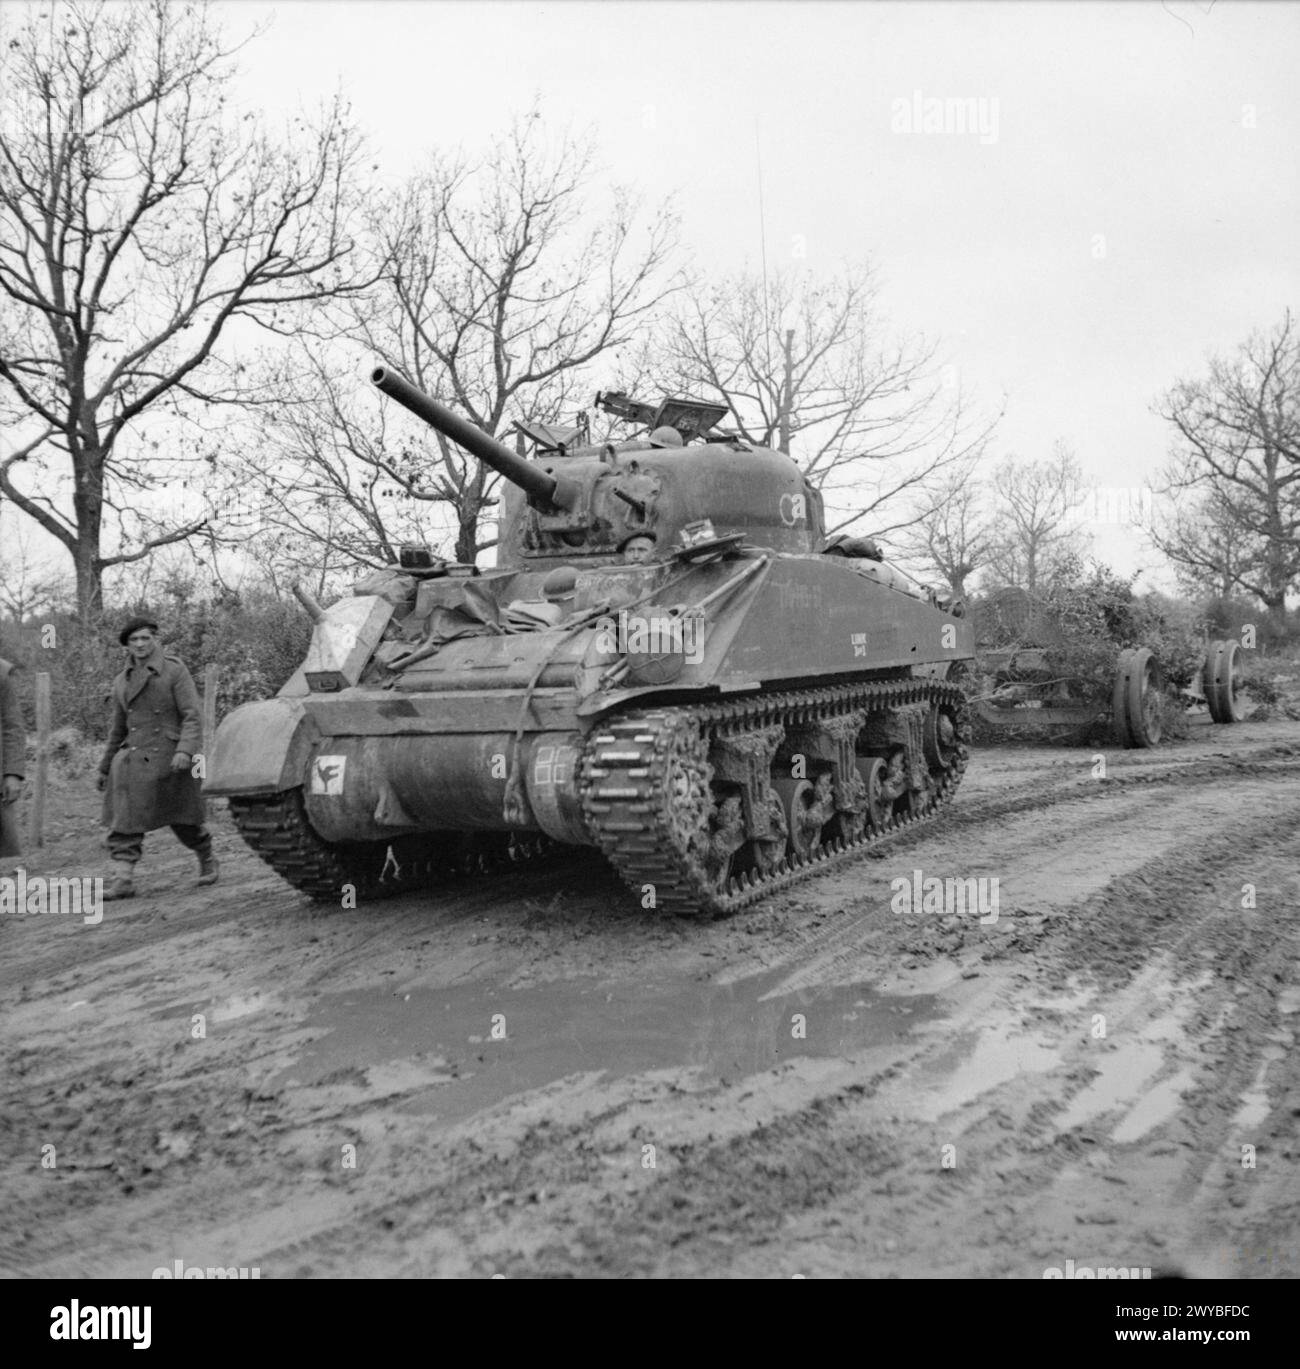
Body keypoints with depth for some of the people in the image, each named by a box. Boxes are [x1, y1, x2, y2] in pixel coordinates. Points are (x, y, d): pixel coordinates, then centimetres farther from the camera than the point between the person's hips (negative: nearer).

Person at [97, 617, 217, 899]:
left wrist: (185, 751, -25)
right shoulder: (122, 682, 12)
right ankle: (123, 878, -7)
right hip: (133, 759, 4)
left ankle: (207, 860, 32)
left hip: (169, 760, -4)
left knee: (184, 820, 8)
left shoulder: (174, 670, -4)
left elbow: (192, 716, -10)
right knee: (123, 822, -9)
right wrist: (105, 767, 25)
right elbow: (118, 728, 22)